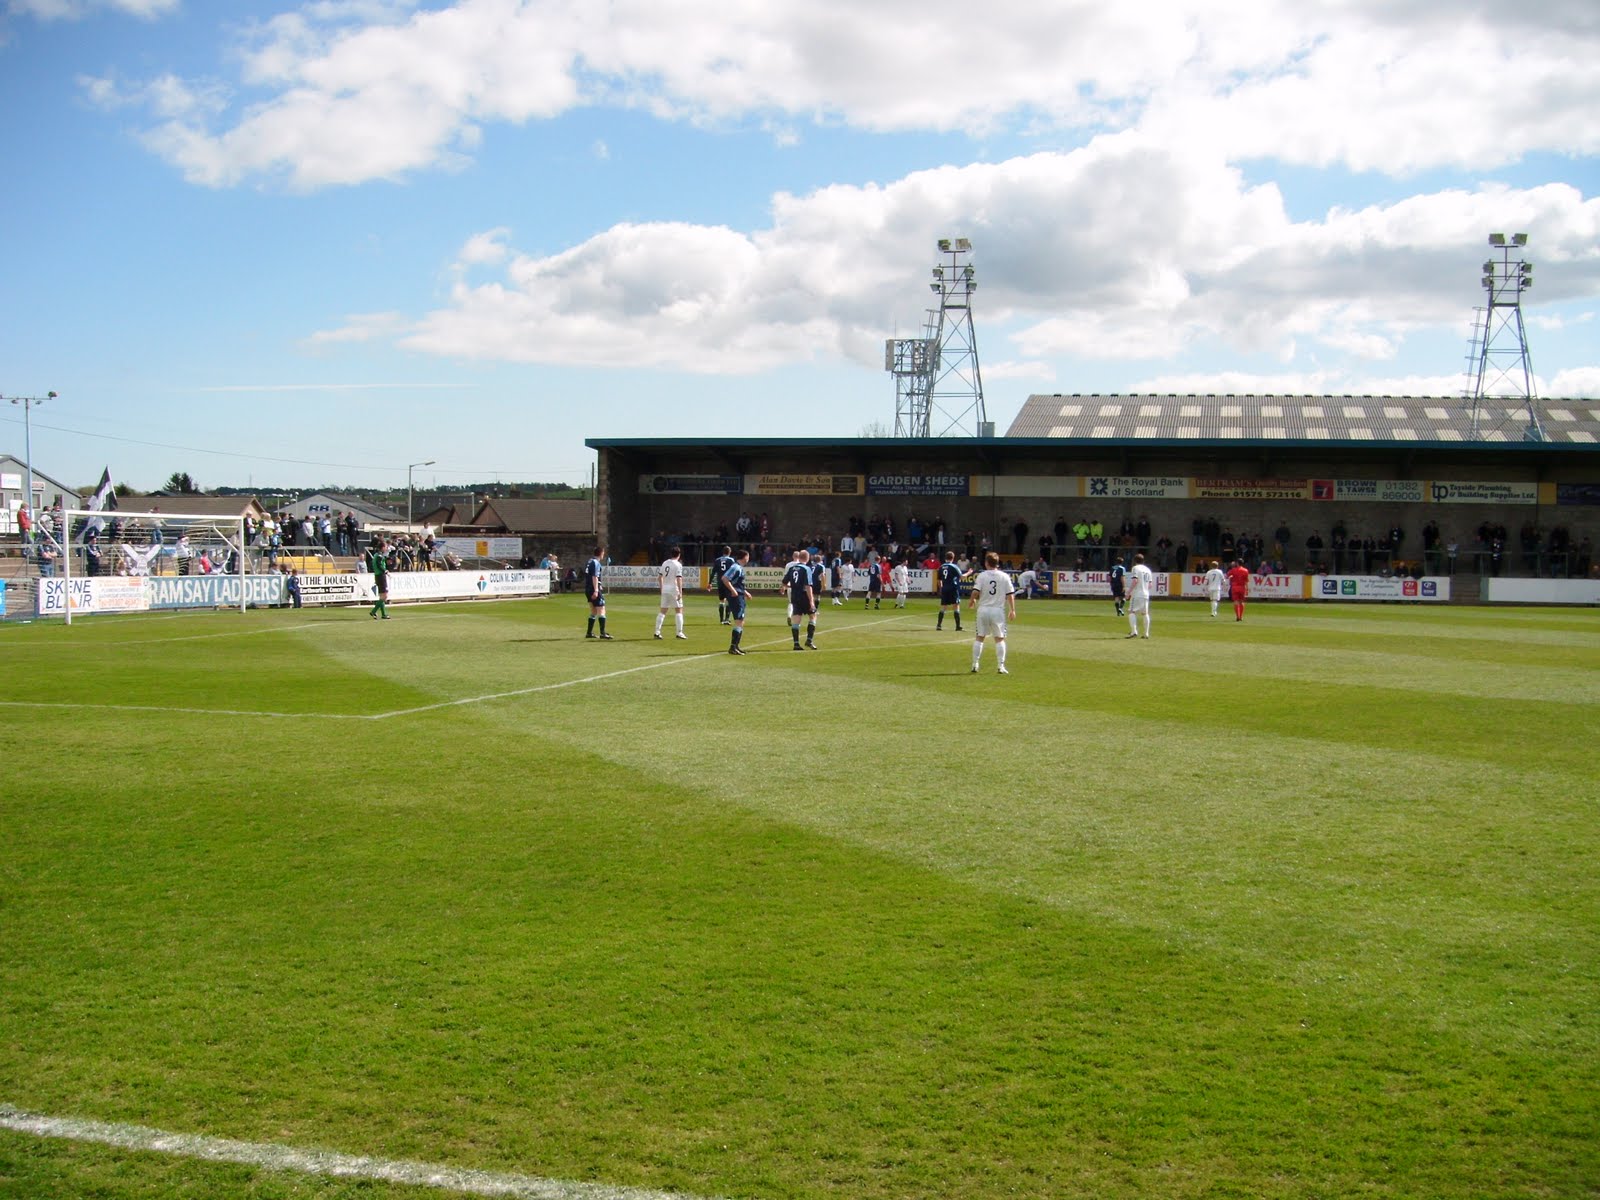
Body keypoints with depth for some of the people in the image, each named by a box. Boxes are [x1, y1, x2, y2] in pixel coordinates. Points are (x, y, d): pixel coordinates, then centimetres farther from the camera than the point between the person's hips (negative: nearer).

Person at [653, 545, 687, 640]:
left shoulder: (665, 563, 10)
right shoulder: (678, 564, -10)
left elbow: (660, 577, 14)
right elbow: (679, 579, -16)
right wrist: (680, 592, -16)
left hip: (664, 589, 6)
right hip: (674, 589, -6)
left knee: (662, 611, 9)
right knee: (679, 610, 1)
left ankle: (657, 632, 5)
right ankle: (679, 632, -3)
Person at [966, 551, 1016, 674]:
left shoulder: (982, 575, -3)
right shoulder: (1004, 576, 1)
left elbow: (975, 592, -10)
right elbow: (1010, 594, -2)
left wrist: (972, 600, 10)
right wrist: (1012, 610, 3)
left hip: (983, 609, 0)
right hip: (998, 610, 0)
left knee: (979, 637, 9)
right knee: (1000, 638, 6)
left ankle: (975, 664, 9)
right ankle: (1001, 666, 0)